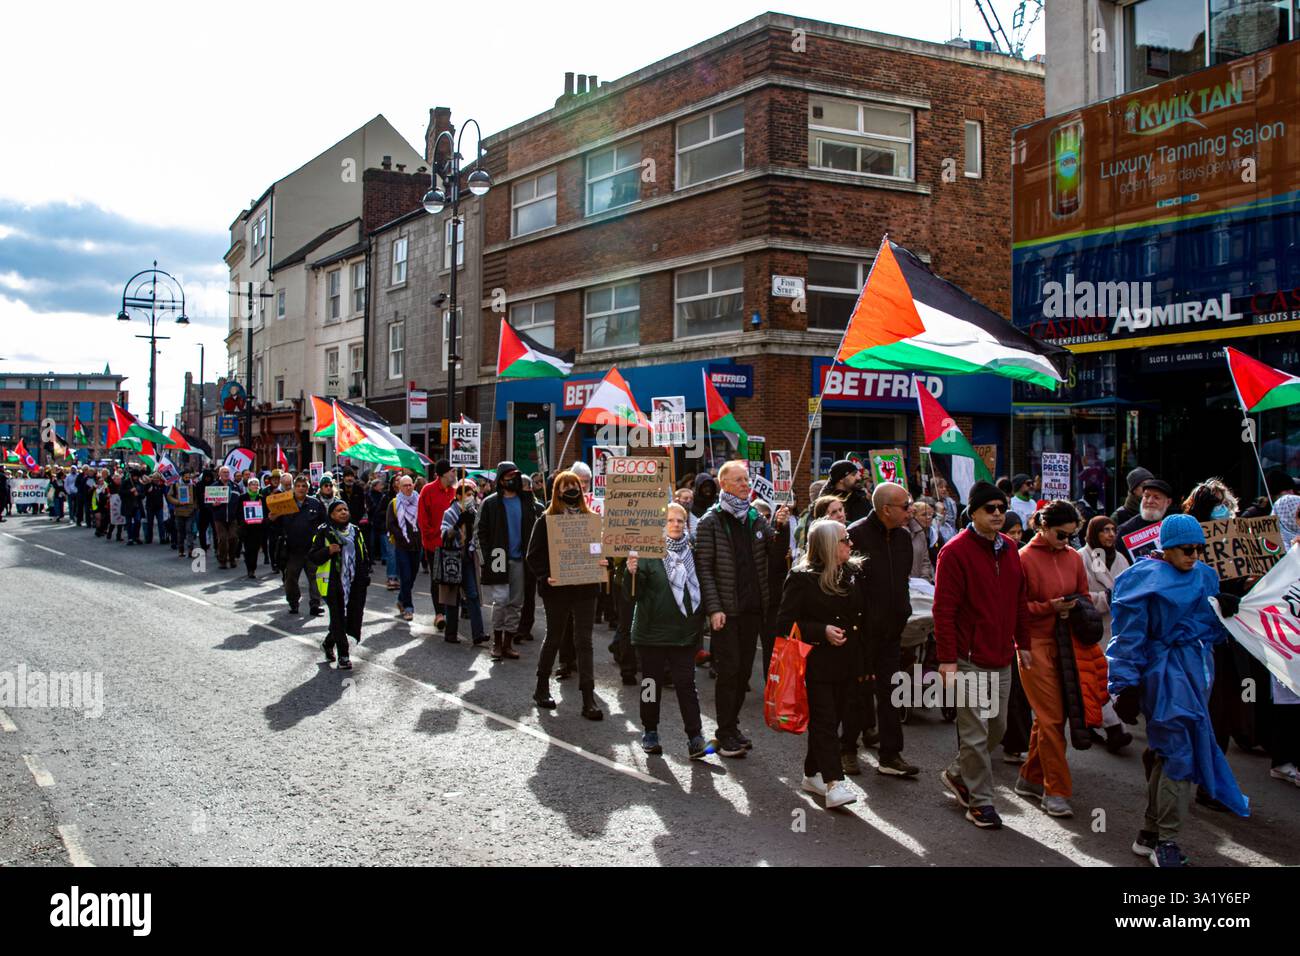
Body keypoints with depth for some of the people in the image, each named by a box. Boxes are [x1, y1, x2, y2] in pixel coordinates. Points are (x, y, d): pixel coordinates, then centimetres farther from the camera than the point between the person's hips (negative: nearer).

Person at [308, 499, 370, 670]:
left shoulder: (355, 531, 13)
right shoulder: (324, 532, -4)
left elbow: (363, 555, 22)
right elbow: (312, 557, -5)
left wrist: (365, 576, 14)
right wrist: (328, 551, -22)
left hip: (354, 583, 5)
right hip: (333, 584, -5)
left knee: (353, 618, 5)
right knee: (338, 619, -4)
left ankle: (329, 643, 30)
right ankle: (343, 656, 5)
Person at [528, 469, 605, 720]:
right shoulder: (547, 519, -2)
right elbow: (534, 555, -4)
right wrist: (546, 576, -18)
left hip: (585, 588, 2)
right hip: (557, 589, -2)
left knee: (584, 641, 0)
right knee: (553, 638, 11)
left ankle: (588, 698, -1)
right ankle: (542, 687, 29)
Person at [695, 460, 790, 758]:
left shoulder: (756, 518, 11)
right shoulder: (710, 522, -5)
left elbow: (775, 554, 7)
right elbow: (704, 568, -9)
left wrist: (781, 528, -11)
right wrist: (714, 608, -16)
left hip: (753, 607, 5)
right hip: (726, 609, -5)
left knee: (744, 669, 10)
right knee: (729, 669, -3)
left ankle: (732, 724, 23)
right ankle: (726, 734, 5)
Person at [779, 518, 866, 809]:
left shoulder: (854, 573, 11)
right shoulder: (802, 578, -8)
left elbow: (862, 619, 17)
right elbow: (787, 622, -9)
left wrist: (863, 664, 15)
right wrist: (822, 631, -19)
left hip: (847, 664, 6)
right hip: (817, 663, -6)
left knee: (832, 720, 10)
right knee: (825, 722, -8)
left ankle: (812, 774, 24)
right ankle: (833, 783, -10)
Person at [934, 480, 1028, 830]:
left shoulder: (1009, 549, 10)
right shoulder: (956, 551, -12)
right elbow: (944, 609, -15)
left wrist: (1022, 643, 18)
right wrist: (947, 659, -18)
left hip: (1001, 658, 8)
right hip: (969, 659, -7)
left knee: (997, 728, 16)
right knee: (975, 733, -1)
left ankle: (957, 773, 35)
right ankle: (980, 801, 12)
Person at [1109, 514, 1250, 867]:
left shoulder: (1204, 576, 12)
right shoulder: (1147, 580, -10)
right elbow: (1129, 635, -12)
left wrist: (1224, 609, 1)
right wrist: (1126, 686, -15)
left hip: (1198, 669, 7)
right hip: (1166, 672, -7)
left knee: (1168, 752, 11)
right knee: (1180, 753, -11)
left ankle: (1150, 834, 20)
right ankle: (1165, 841, -1)